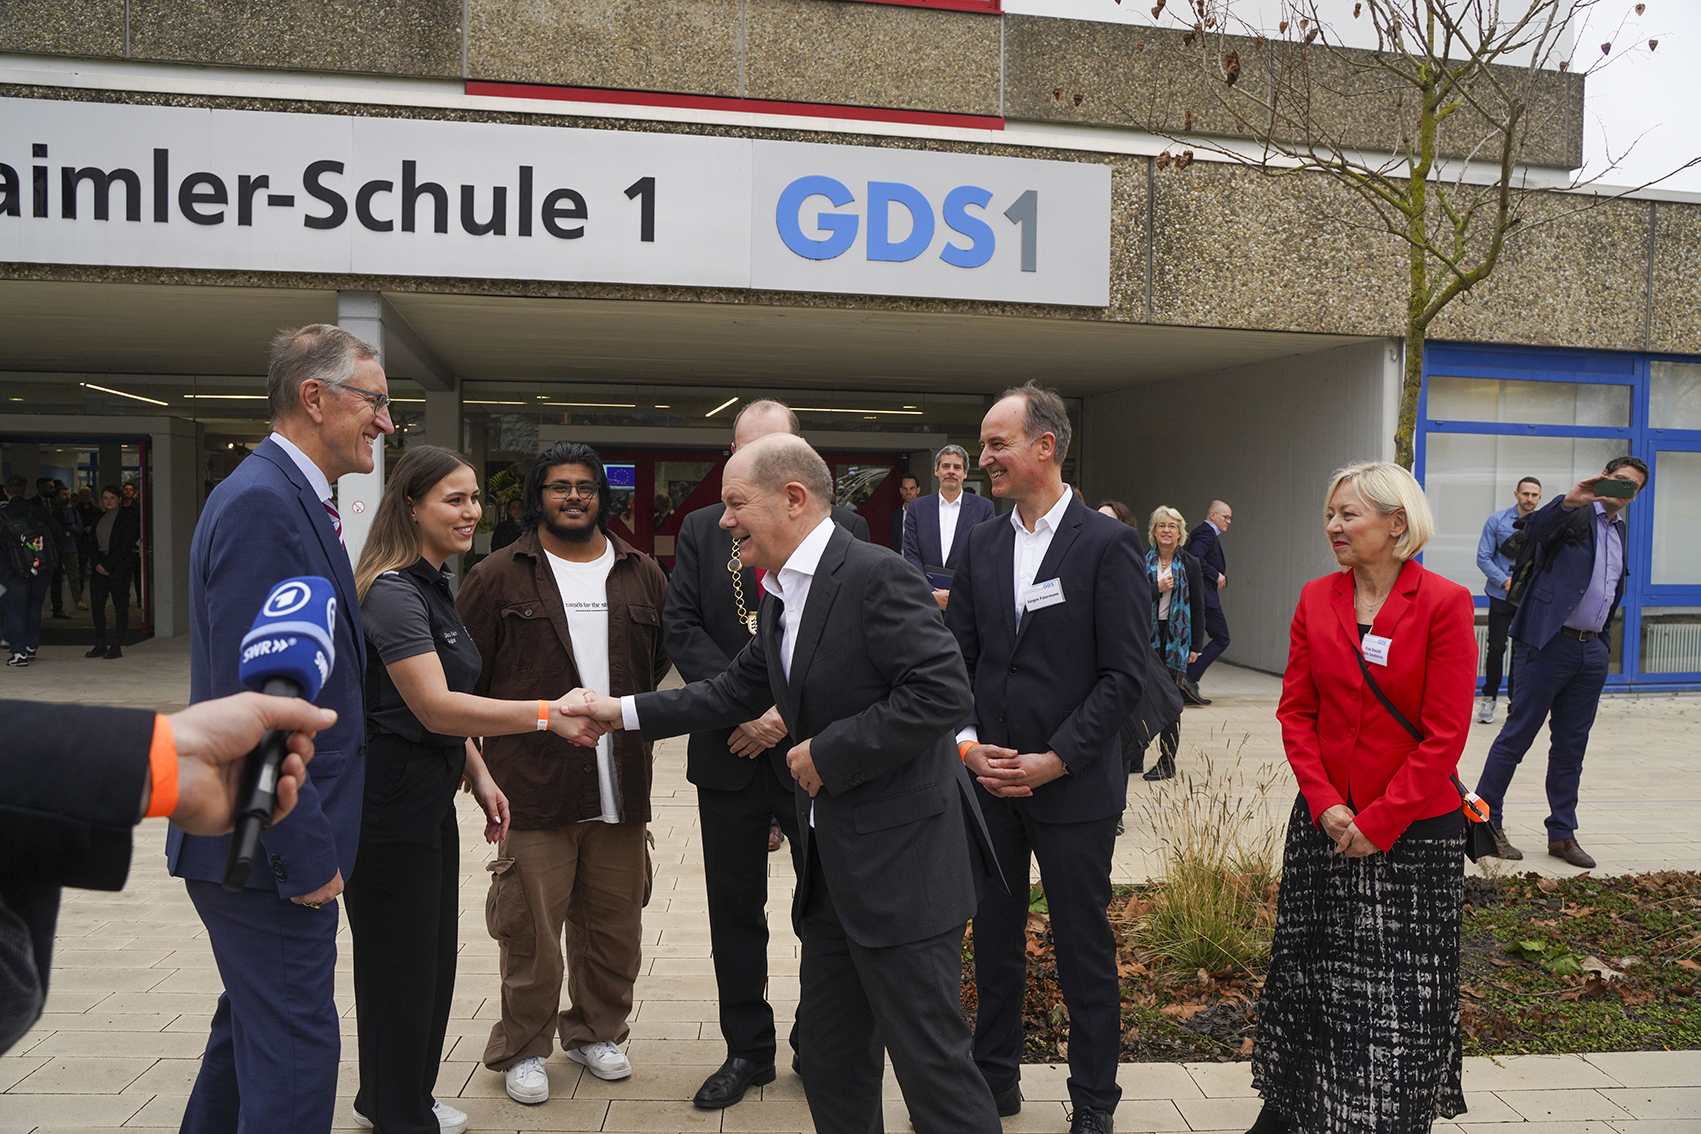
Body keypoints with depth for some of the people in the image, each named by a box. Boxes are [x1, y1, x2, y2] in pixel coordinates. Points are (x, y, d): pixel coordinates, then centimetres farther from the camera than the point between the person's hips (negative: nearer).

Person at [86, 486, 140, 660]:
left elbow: (127, 545, -10)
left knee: (120, 605, -4)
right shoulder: (100, 519, 16)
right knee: (96, 604, 1)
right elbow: (95, 544, 16)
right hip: (100, 565, 6)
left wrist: (107, 565, -12)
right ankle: (100, 645, 9)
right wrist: (97, 564, -2)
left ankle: (116, 647, 1)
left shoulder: (127, 516, -3)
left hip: (119, 566, -6)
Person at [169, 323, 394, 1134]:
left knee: (253, 1029, 23)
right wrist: (305, 853, -20)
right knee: (297, 1047, 1)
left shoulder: (293, 498, 12)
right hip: (266, 850, -10)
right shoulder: (261, 503, -20)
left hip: (266, 846, 10)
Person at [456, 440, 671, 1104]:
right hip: (533, 785, -3)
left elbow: (661, 656, 19)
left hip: (621, 788, 4)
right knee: (531, 928, 4)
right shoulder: (499, 576, -1)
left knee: (615, 924, 13)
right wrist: (481, 748, 1)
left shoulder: (642, 575, 9)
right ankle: (521, 1050, 23)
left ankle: (596, 1032, 34)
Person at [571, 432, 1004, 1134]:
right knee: (831, 1061, 19)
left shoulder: (874, 574, -17)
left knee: (930, 1059, -1)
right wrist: (622, 711, 18)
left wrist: (827, 753, -18)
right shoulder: (780, 596, 14)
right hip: (831, 858, 9)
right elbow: (735, 691, 22)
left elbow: (943, 691, -24)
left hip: (899, 858, -9)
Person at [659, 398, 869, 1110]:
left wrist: (786, 711, -15)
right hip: (730, 749, 2)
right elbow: (681, 626, -2)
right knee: (734, 909, 12)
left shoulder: (843, 529, -2)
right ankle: (747, 1050, 29)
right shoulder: (701, 530, 6)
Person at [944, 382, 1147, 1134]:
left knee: (1084, 947, 9)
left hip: (1073, 785, -4)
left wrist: (1054, 761, -15)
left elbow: (1124, 674, -11)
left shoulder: (1107, 544, -9)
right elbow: (956, 656, 9)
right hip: (989, 780, 5)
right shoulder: (979, 545, 6)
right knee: (995, 937, 16)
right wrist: (966, 742, -6)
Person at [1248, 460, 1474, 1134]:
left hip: (1414, 827, -3)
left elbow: (1445, 733, -12)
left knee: (1404, 985, 7)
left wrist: (1379, 822, -13)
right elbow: (1295, 711, 4)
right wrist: (1326, 803, -8)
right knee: (1312, 972, 13)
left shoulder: (1445, 604, -10)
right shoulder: (1315, 601, 3)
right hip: (1323, 823, 4)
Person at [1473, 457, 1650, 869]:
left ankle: (1562, 834, 18)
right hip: (1549, 644, -7)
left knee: (1572, 745, 10)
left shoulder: (1620, 534, 19)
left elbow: (1612, 597, 24)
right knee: (1518, 734, -2)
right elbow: (1534, 530, -26)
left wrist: (1602, 644, 18)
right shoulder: (1575, 515, -3)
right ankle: (1486, 822, 8)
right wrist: (1570, 501, -41)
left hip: (1591, 651, 7)